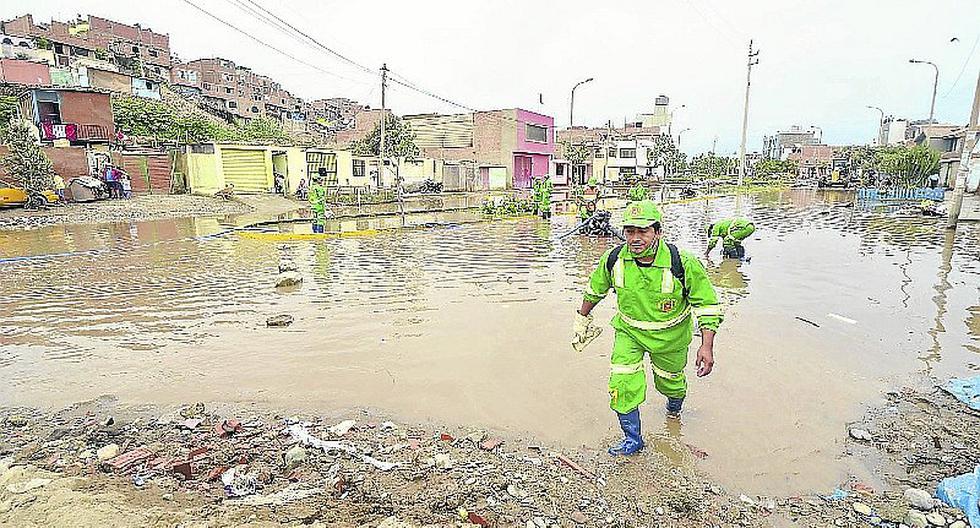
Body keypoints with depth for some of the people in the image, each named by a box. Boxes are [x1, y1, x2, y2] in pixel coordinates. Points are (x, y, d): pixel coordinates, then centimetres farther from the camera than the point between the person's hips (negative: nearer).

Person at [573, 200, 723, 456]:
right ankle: (632, 438, 11)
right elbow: (595, 288, 1)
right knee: (622, 382, -12)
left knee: (669, 380, 22)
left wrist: (707, 346, -23)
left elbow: (707, 304, -17)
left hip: (670, 334, -1)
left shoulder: (683, 264, -28)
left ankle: (674, 406, 60)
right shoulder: (614, 259, -20)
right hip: (629, 331, 1)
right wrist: (582, 318, 12)